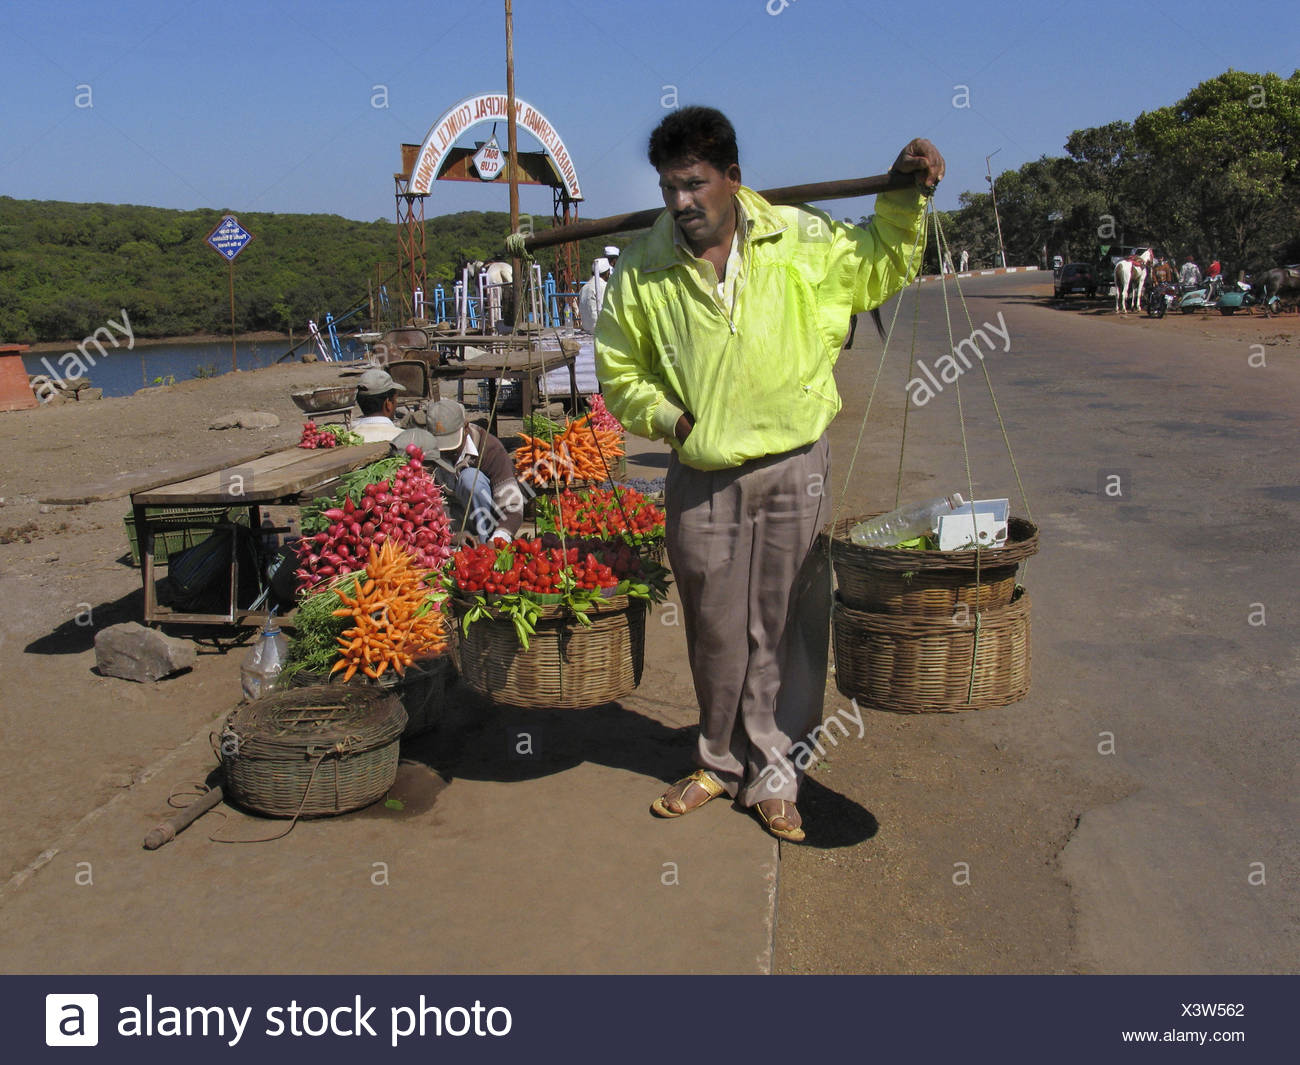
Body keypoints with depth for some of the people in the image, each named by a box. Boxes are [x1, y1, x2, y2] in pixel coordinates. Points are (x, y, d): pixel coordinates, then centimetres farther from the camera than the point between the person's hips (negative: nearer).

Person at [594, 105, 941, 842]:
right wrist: (668, 417, -7)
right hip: (702, 482, 1)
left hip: (795, 472, 0)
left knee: (788, 630, 6)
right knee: (715, 632, 13)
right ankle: (722, 763, 35)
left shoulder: (803, 242, -4)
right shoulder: (643, 273, -4)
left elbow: (881, 267, 14)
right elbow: (620, 374, 9)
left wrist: (904, 201, -1)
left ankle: (773, 777, 24)